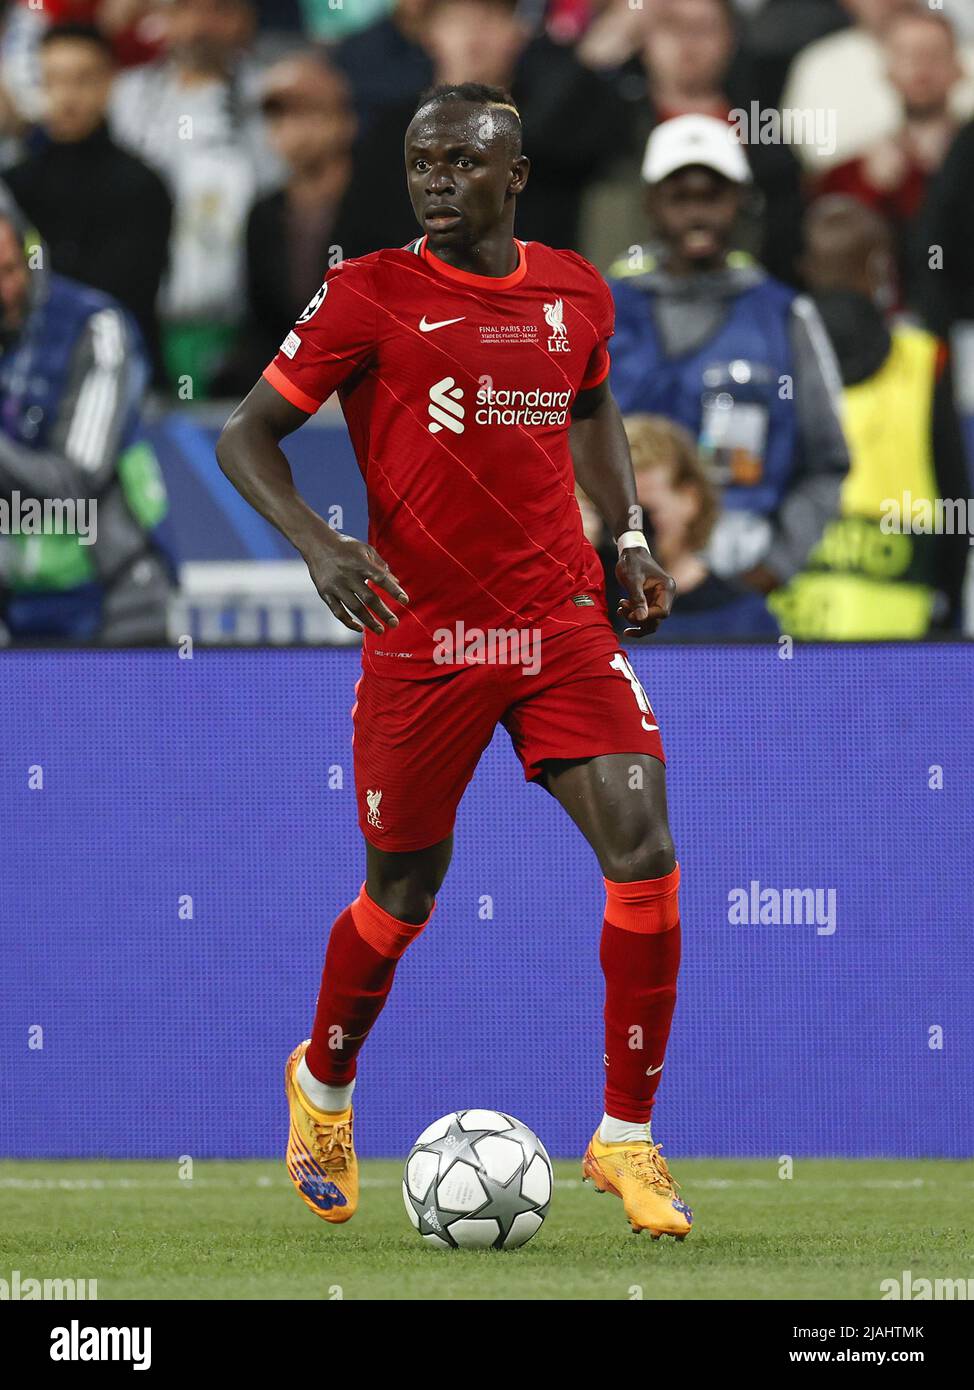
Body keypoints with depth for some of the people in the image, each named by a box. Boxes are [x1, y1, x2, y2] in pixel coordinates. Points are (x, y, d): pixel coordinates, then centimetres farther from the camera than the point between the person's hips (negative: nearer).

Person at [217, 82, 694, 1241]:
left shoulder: (576, 294, 7)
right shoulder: (368, 297, -6)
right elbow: (245, 435, -2)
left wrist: (628, 535, 13)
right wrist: (315, 542, -19)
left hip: (563, 625, 3)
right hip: (421, 641, -3)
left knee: (644, 852, -14)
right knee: (403, 897, 8)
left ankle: (626, 1137, -1)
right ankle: (324, 1084, 39)